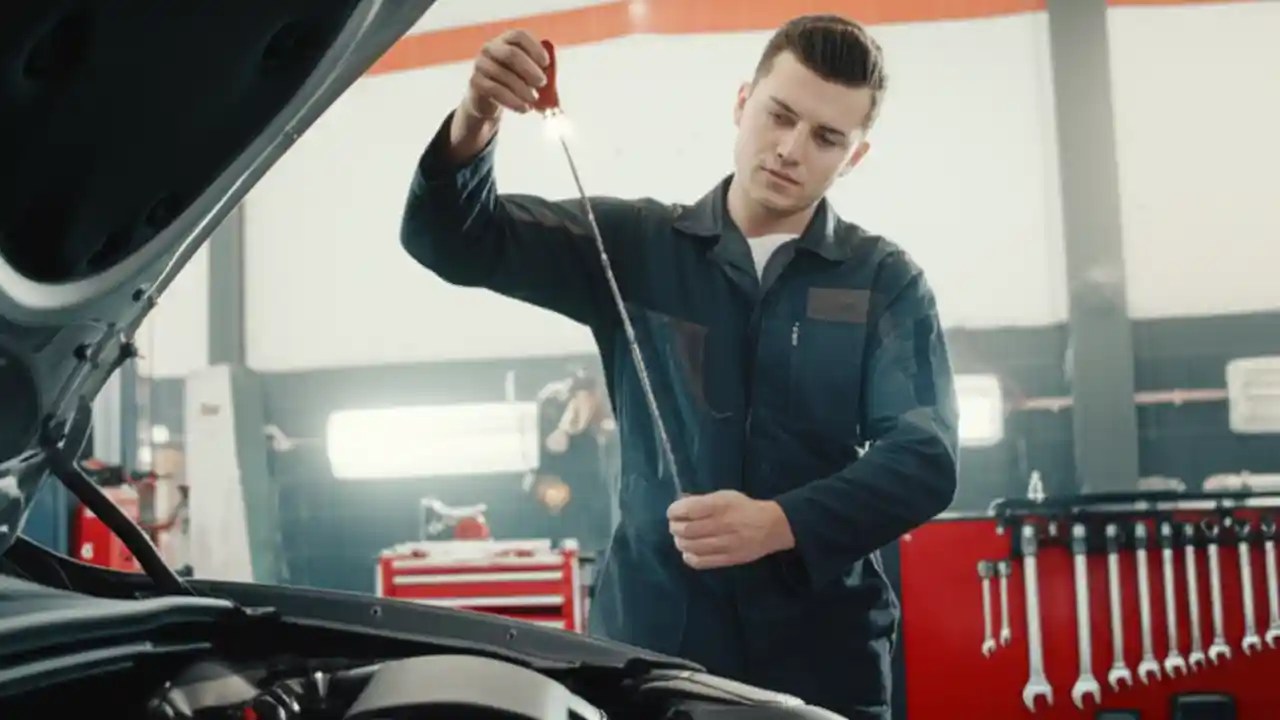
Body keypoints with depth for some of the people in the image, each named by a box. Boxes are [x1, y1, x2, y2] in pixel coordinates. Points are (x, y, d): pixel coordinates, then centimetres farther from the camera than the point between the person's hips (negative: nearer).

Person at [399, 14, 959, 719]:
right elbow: (457, 243, -4)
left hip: (821, 660, 0)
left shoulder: (886, 281, 1)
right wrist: (471, 127, -25)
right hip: (649, 638, 0)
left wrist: (781, 524, -26)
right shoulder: (633, 244, 3)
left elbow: (923, 459, -9)